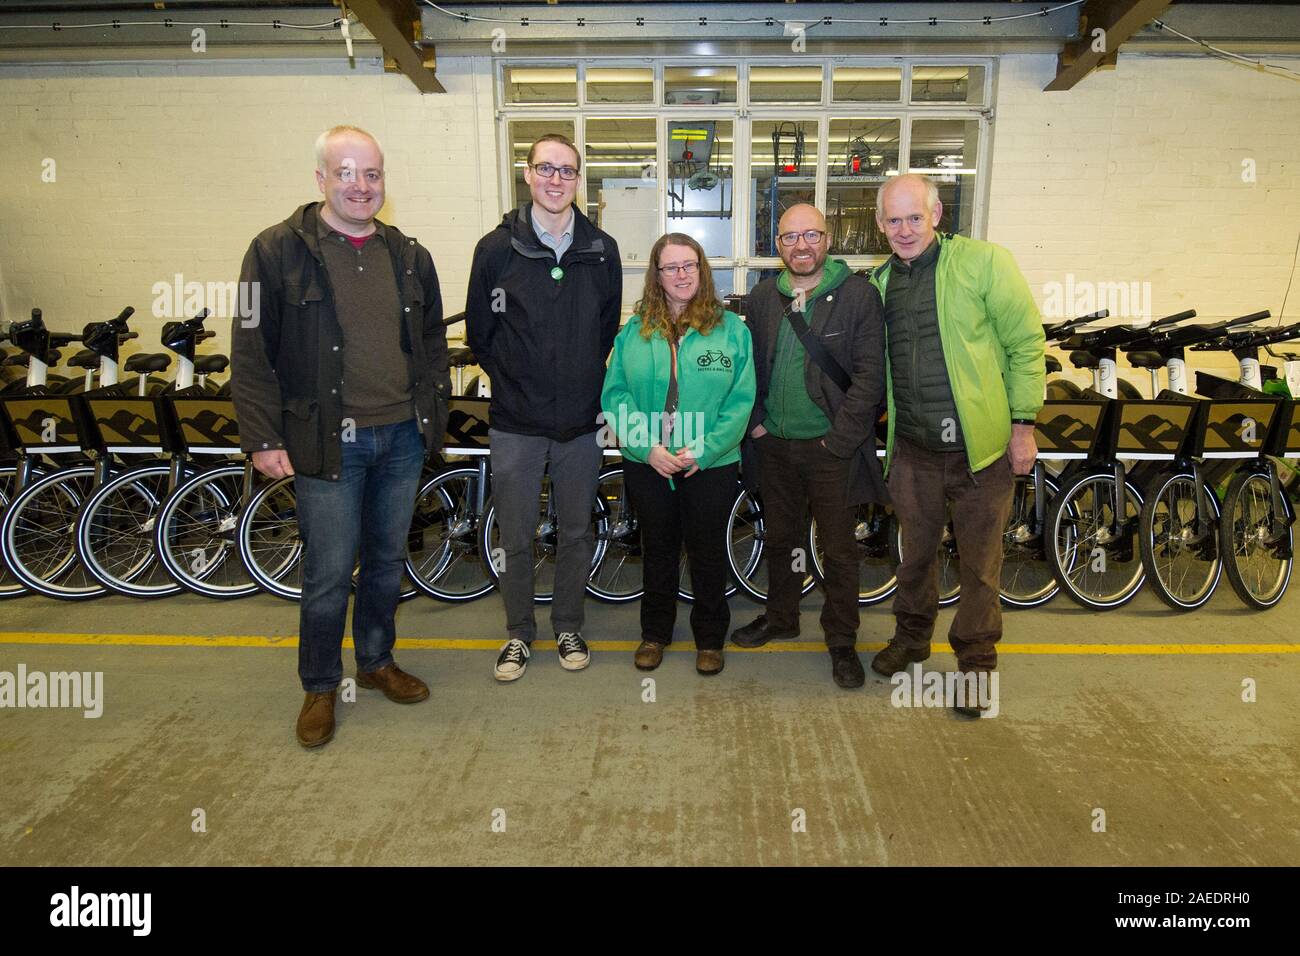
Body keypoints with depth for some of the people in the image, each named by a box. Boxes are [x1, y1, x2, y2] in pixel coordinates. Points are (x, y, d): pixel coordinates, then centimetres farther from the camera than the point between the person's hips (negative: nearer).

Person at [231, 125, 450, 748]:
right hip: (327, 442, -4)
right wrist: (263, 438, -10)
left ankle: (376, 661, 36)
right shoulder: (278, 251, -5)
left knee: (388, 562, 16)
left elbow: (432, 341, 17)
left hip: (401, 439, 4)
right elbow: (251, 353, -6)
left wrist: (433, 415, 10)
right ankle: (319, 688, 24)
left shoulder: (408, 256, 9)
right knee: (329, 575, 3)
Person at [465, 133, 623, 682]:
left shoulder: (602, 251, 2)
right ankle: (519, 634, 27)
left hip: (581, 423, 2)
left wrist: (586, 386, 6)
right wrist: (513, 383, 3)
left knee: (576, 533, 13)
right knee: (516, 539, 8)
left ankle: (568, 627, 31)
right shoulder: (497, 248, -3)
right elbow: (479, 332, 3)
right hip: (516, 424, -1)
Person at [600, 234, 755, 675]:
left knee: (708, 552, 11)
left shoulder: (731, 329, -1)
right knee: (658, 549, 16)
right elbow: (615, 393, -3)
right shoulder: (635, 331, 3)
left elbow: (741, 399, -7)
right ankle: (654, 632, 33)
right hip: (647, 464, 2)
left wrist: (704, 449, -18)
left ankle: (710, 638, 29)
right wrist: (648, 447, -16)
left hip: (711, 465, -1)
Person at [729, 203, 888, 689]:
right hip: (775, 444, 4)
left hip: (832, 447, -4)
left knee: (839, 548, 5)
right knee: (780, 538, 17)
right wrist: (755, 421, 2)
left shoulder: (859, 294, -7)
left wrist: (840, 438, -13)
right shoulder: (763, 297, 6)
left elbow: (870, 375, -10)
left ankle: (842, 640, 20)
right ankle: (781, 617, 36)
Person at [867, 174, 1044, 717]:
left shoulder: (983, 261, -7)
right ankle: (912, 636, 39)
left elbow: (1025, 343, -6)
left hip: (980, 445, -4)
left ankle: (976, 661, 26)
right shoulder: (879, 282, 8)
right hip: (912, 448, 4)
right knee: (916, 551, 18)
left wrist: (1023, 424, -9)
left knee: (980, 564, 8)